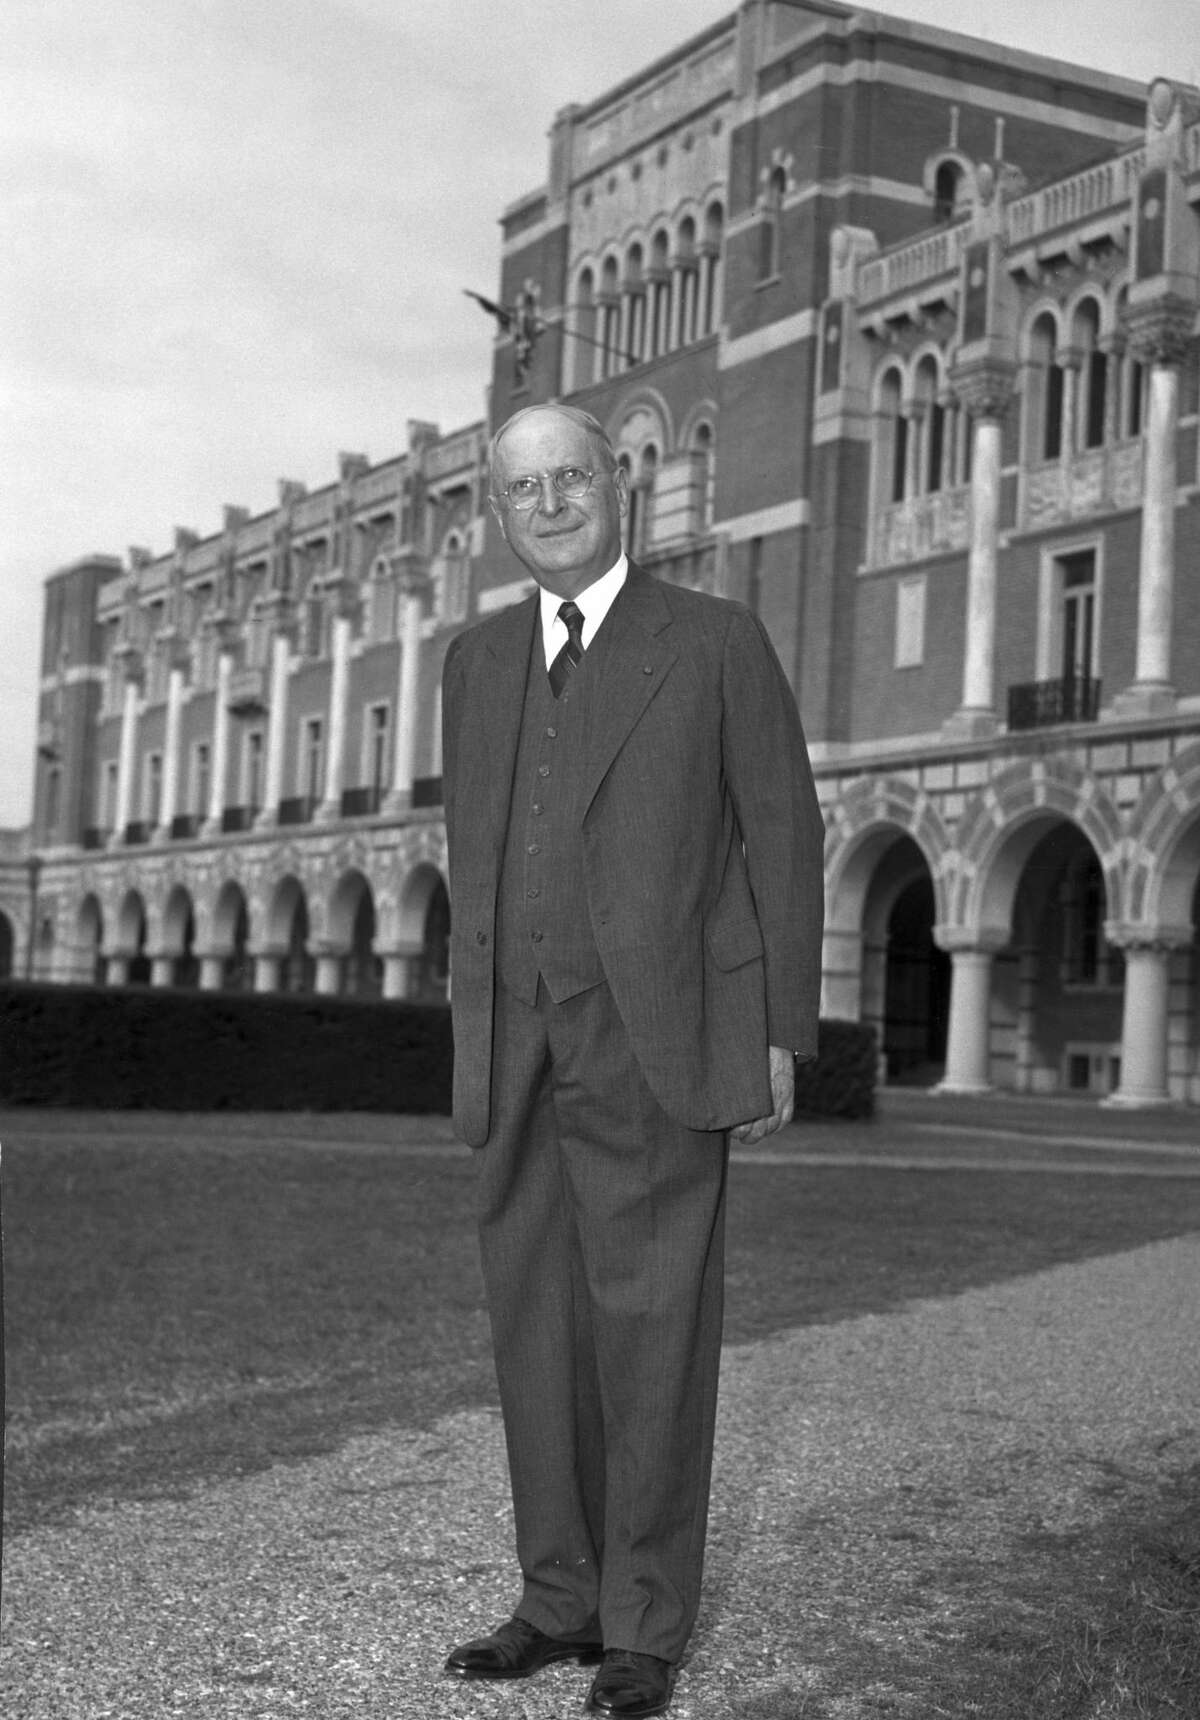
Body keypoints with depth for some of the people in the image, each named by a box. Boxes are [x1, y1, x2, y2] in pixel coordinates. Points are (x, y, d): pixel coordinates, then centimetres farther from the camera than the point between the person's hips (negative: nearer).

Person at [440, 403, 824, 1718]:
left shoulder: (716, 642, 1)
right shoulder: (478, 661, 14)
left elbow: (783, 840, 0)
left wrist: (781, 1037, -6)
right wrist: (476, 1041, 12)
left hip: (662, 1046, -4)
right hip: (520, 1056, 5)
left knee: (650, 1331, -3)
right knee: (538, 1325, 6)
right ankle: (562, 1599, 18)